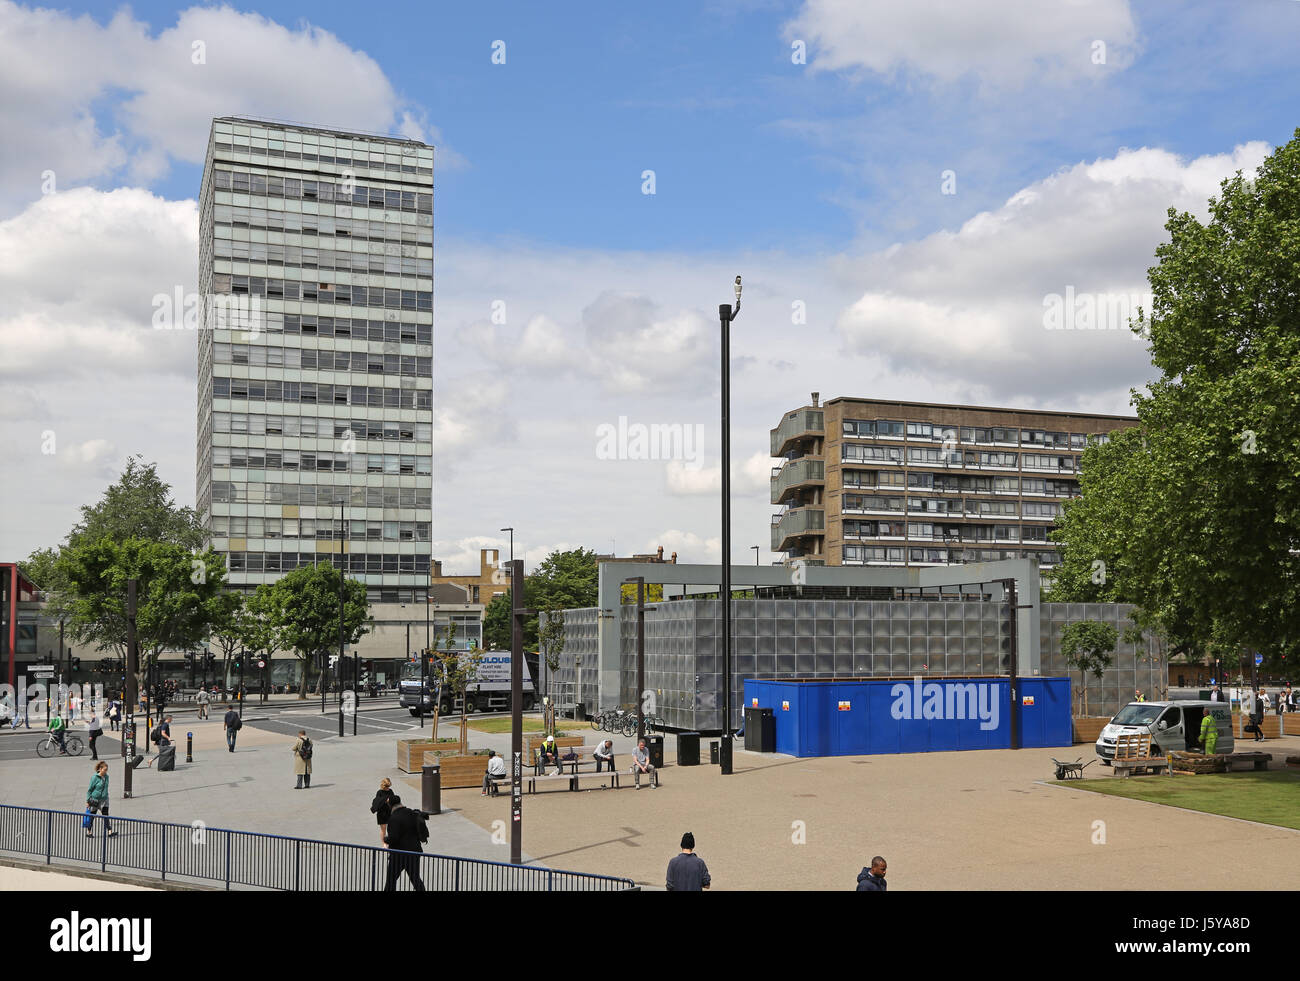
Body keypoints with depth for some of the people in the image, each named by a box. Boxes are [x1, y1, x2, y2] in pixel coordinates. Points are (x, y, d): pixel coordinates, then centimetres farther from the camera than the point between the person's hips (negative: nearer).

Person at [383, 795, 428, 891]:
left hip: (399, 852, -6)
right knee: (415, 877, 13)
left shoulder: (394, 818, -18)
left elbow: (393, 838, -22)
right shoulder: (413, 814, 3)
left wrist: (387, 840, -2)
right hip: (415, 850, 6)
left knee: (391, 878, 9)